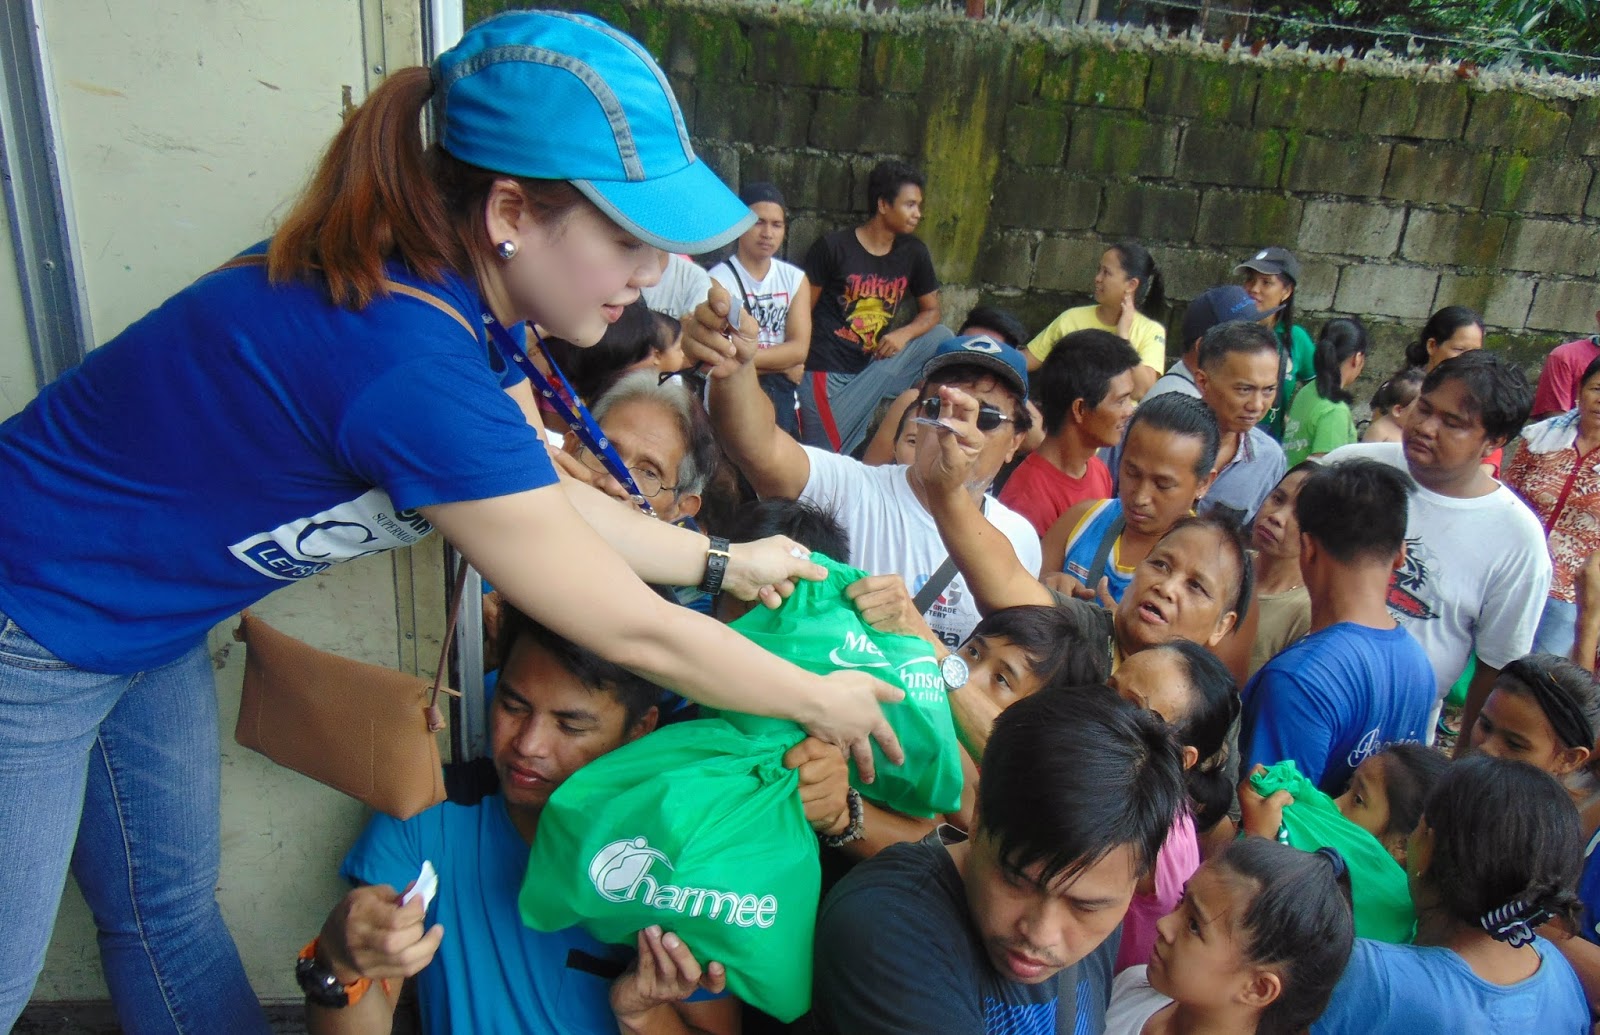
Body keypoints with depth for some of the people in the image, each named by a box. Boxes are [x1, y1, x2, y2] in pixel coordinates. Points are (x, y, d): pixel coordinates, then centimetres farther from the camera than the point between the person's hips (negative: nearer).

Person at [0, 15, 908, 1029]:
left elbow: (541, 491, 4)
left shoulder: (431, 282, -10)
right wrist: (821, 700, -12)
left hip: (146, 627, 8)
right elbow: (633, 632, -27)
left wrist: (724, 560, 6)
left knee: (173, 913, 22)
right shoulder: (414, 366, -37)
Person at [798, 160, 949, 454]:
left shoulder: (913, 253, 6)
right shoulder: (832, 247, -8)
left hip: (876, 361, 5)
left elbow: (931, 311, 11)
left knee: (941, 336, -11)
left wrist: (904, 334, -10)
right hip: (827, 371, -5)